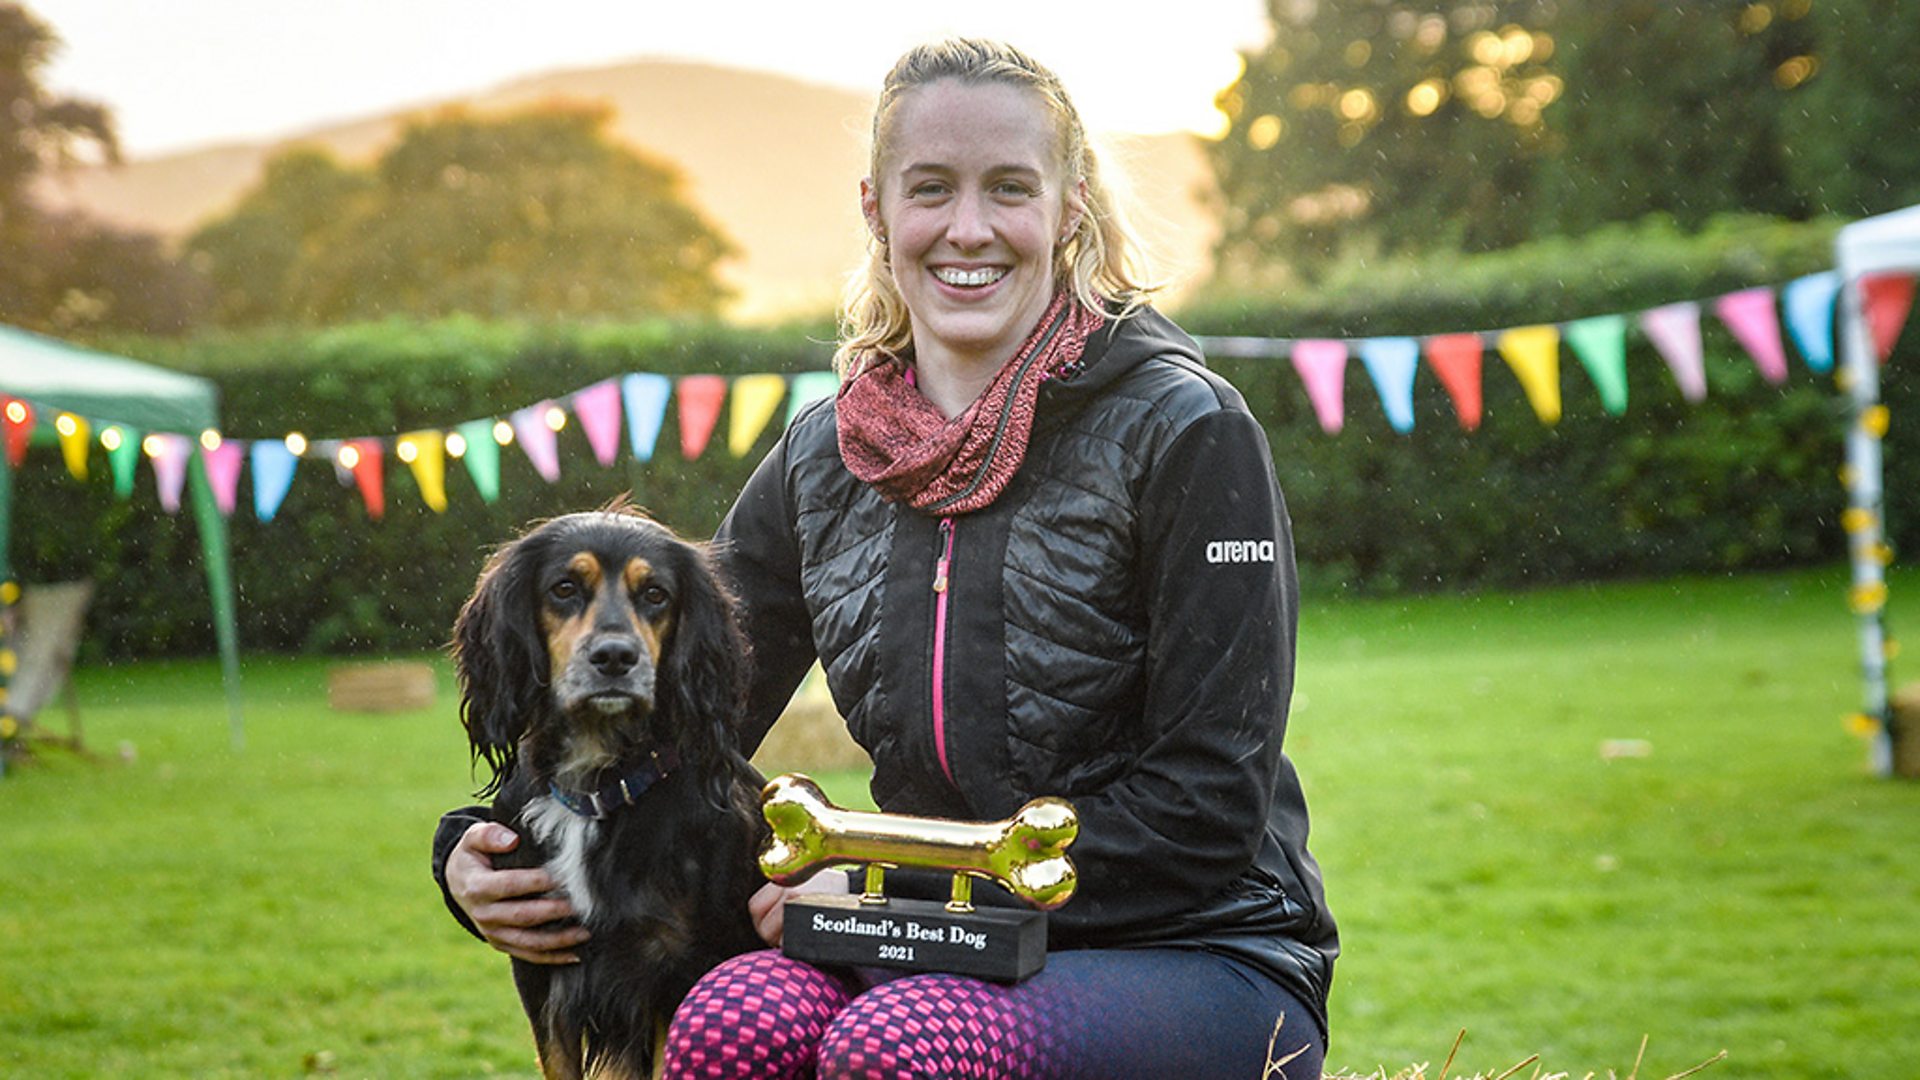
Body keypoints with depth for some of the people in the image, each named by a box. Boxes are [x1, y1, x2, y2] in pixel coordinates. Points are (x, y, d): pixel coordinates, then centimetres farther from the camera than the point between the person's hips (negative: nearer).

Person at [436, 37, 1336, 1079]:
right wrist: (482, 854, -8)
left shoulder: (1184, 433, -9)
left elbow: (1208, 805, -13)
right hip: (952, 965, 4)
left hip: (1206, 962, -3)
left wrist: (898, 891, -16)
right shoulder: (823, 459, 6)